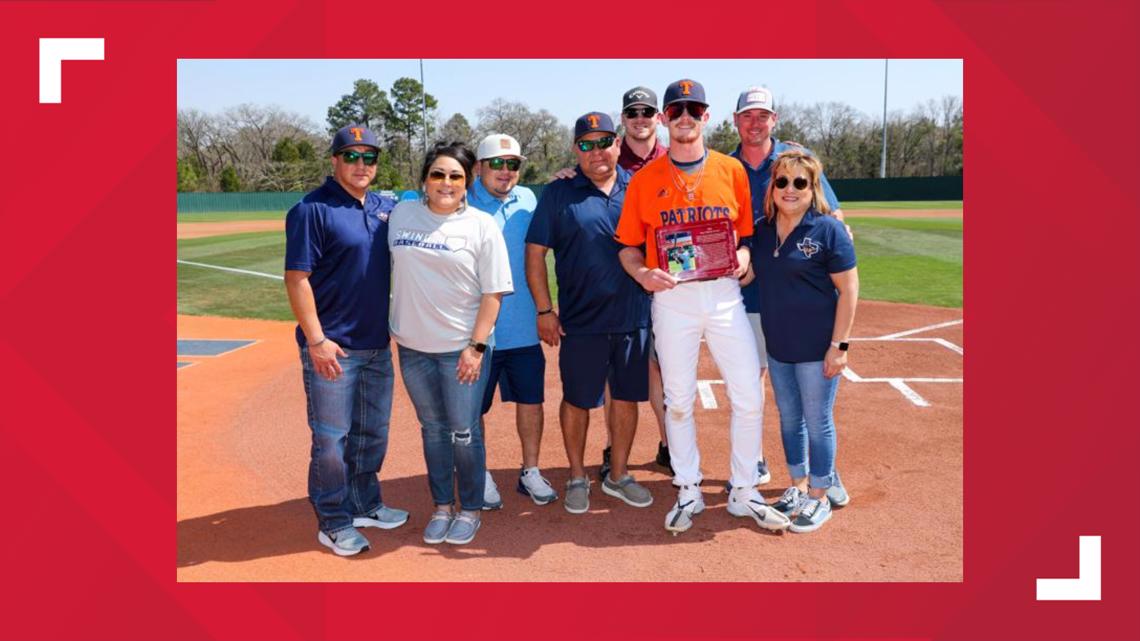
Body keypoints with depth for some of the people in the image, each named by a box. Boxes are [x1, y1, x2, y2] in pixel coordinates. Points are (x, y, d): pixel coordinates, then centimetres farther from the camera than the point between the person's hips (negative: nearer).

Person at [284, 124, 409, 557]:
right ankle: (333, 522, 17)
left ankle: (364, 504, 34)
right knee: (332, 438, 2)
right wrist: (316, 340, -19)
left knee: (373, 433, 17)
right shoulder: (312, 210, -10)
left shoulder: (386, 208, 9)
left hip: (378, 345, 7)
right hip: (332, 347, -7)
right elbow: (296, 278, -14)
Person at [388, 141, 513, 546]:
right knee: (432, 428, 14)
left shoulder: (482, 225, -5)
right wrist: (388, 325, 10)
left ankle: (470, 510, 21)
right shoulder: (402, 214, 4)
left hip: (462, 347, -3)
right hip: (413, 346, 3)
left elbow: (493, 292, -7)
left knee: (464, 432, 2)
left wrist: (476, 346, -12)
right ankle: (442, 507, 28)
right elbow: (392, 271, 13)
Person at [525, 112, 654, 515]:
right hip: (580, 322, -2)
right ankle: (577, 478, 25)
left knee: (627, 396, 11)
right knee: (577, 399, 7)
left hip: (634, 317, 3)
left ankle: (618, 475, 28)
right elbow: (535, 253, -1)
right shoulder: (558, 194, 0)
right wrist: (544, 310, -5)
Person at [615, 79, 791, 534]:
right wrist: (642, 273, -15)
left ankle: (743, 492, 19)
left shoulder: (731, 170, 6)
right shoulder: (645, 179, 3)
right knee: (678, 400, 8)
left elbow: (748, 232, 11)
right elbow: (629, 246, 5)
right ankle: (688, 491, 25)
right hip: (672, 297, -1)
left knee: (748, 397, 1)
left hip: (724, 294, 1)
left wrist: (743, 255, -10)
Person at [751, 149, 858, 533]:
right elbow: (748, 275, 20)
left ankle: (818, 498, 21)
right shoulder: (762, 231, 5)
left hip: (816, 349, -6)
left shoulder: (828, 230, -12)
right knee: (789, 419, 17)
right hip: (777, 346, 6)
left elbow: (849, 291, -12)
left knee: (817, 422, 5)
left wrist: (838, 345, -15)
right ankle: (797, 487, 35)